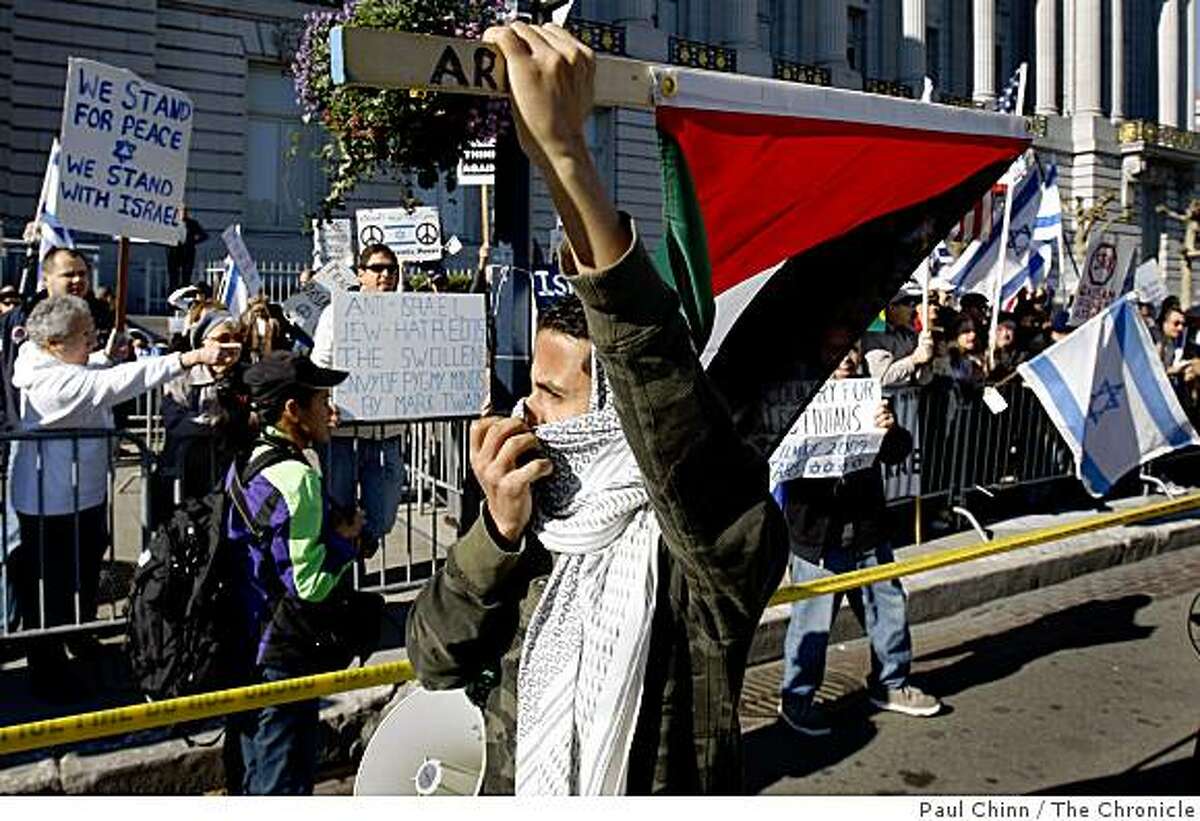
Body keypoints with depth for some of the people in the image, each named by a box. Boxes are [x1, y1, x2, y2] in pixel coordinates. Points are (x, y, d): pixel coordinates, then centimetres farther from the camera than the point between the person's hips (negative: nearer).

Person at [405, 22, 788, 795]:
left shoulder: (724, 539, -25)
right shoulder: (543, 526, -5)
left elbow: (666, 393, -45)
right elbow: (437, 658, -6)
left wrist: (566, 157, -52)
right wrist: (500, 527, -23)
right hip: (508, 784, 5)